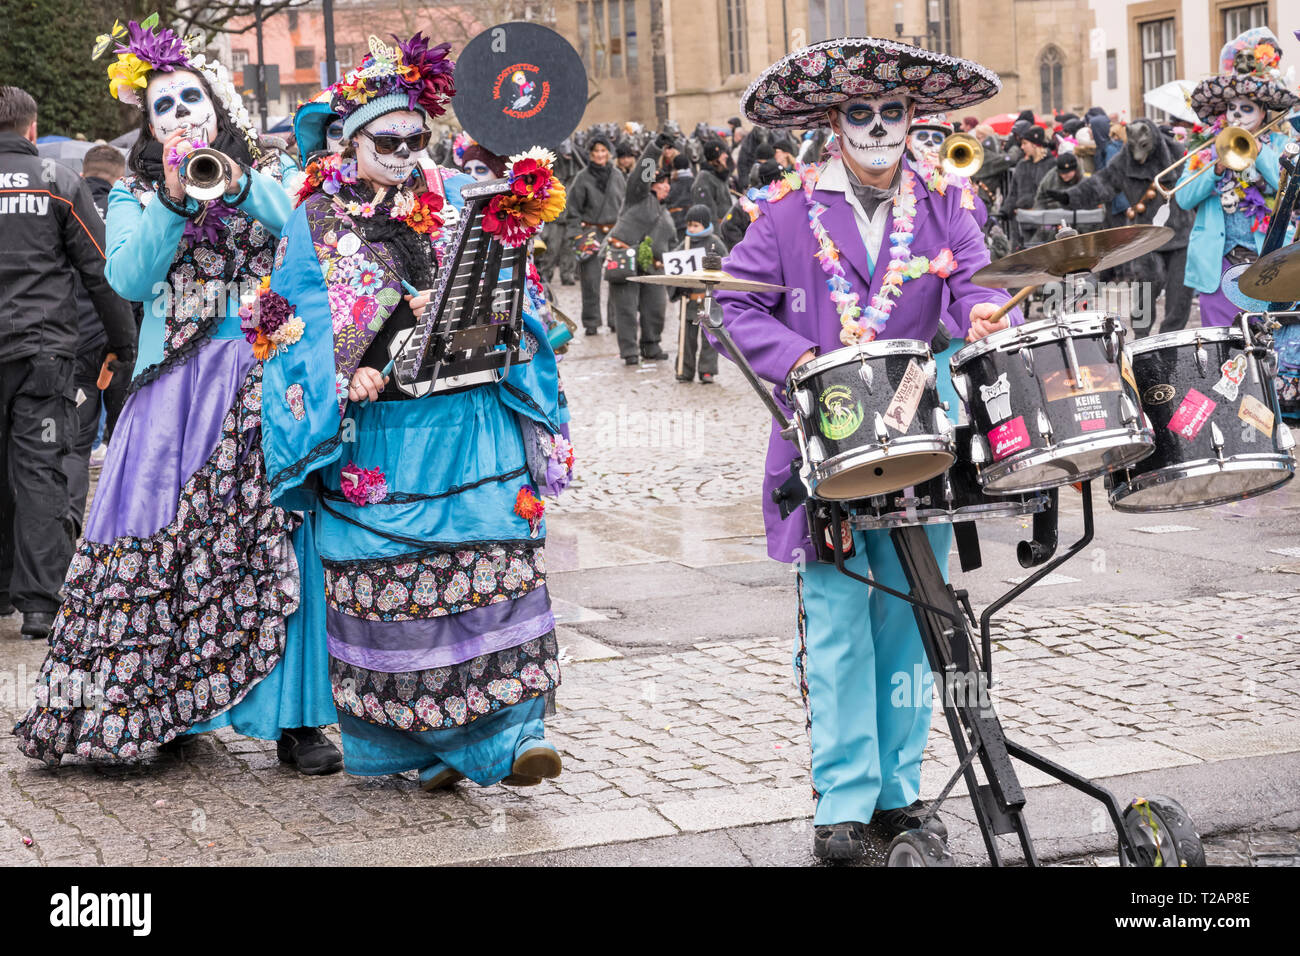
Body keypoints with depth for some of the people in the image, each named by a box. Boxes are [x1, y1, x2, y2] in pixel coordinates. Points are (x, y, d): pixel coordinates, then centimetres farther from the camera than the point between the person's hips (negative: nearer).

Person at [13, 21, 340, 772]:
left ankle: (294, 716, -6)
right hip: (177, 386, 1)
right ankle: (152, 704, 8)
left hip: (266, 375, -1)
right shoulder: (135, 197, 16)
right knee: (157, 537, -3)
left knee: (279, 537, -9)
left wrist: (238, 186, -17)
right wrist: (175, 202, -13)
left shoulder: (270, 178, 12)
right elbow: (129, 278, -2)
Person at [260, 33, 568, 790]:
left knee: (493, 568, -8)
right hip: (374, 433, -1)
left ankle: (510, 732, -6)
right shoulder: (317, 222, 7)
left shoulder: (461, 198, 12)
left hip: (472, 424, 1)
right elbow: (301, 321, 2)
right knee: (390, 588, 0)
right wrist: (344, 375, -14)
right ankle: (414, 740, 12)